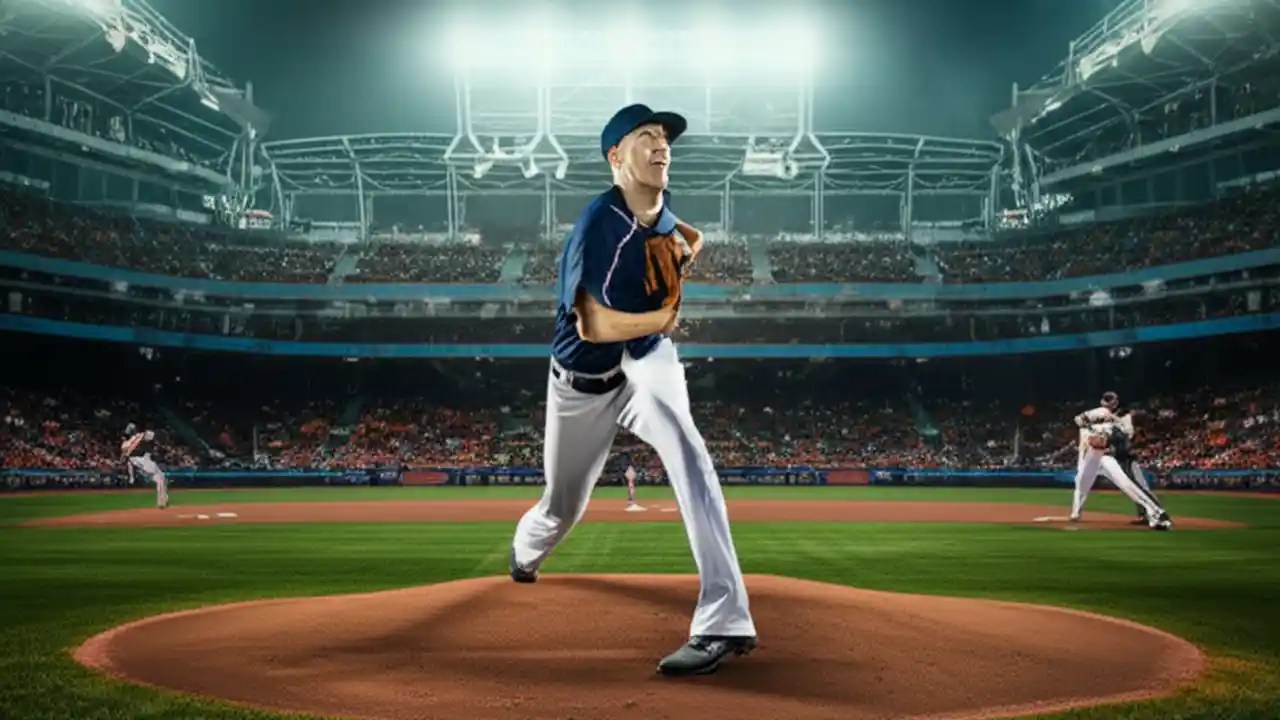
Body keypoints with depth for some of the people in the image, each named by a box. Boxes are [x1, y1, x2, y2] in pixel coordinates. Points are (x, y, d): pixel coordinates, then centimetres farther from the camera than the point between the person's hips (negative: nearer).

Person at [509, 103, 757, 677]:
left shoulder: (660, 205, -5)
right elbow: (593, 325, -31)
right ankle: (523, 554, 56)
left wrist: (686, 248, 0)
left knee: (683, 447, -31)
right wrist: (665, 316, -19)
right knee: (562, 507, 15)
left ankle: (725, 620, -35)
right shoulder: (600, 225, -25)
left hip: (647, 360, 3)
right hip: (585, 382, -3)